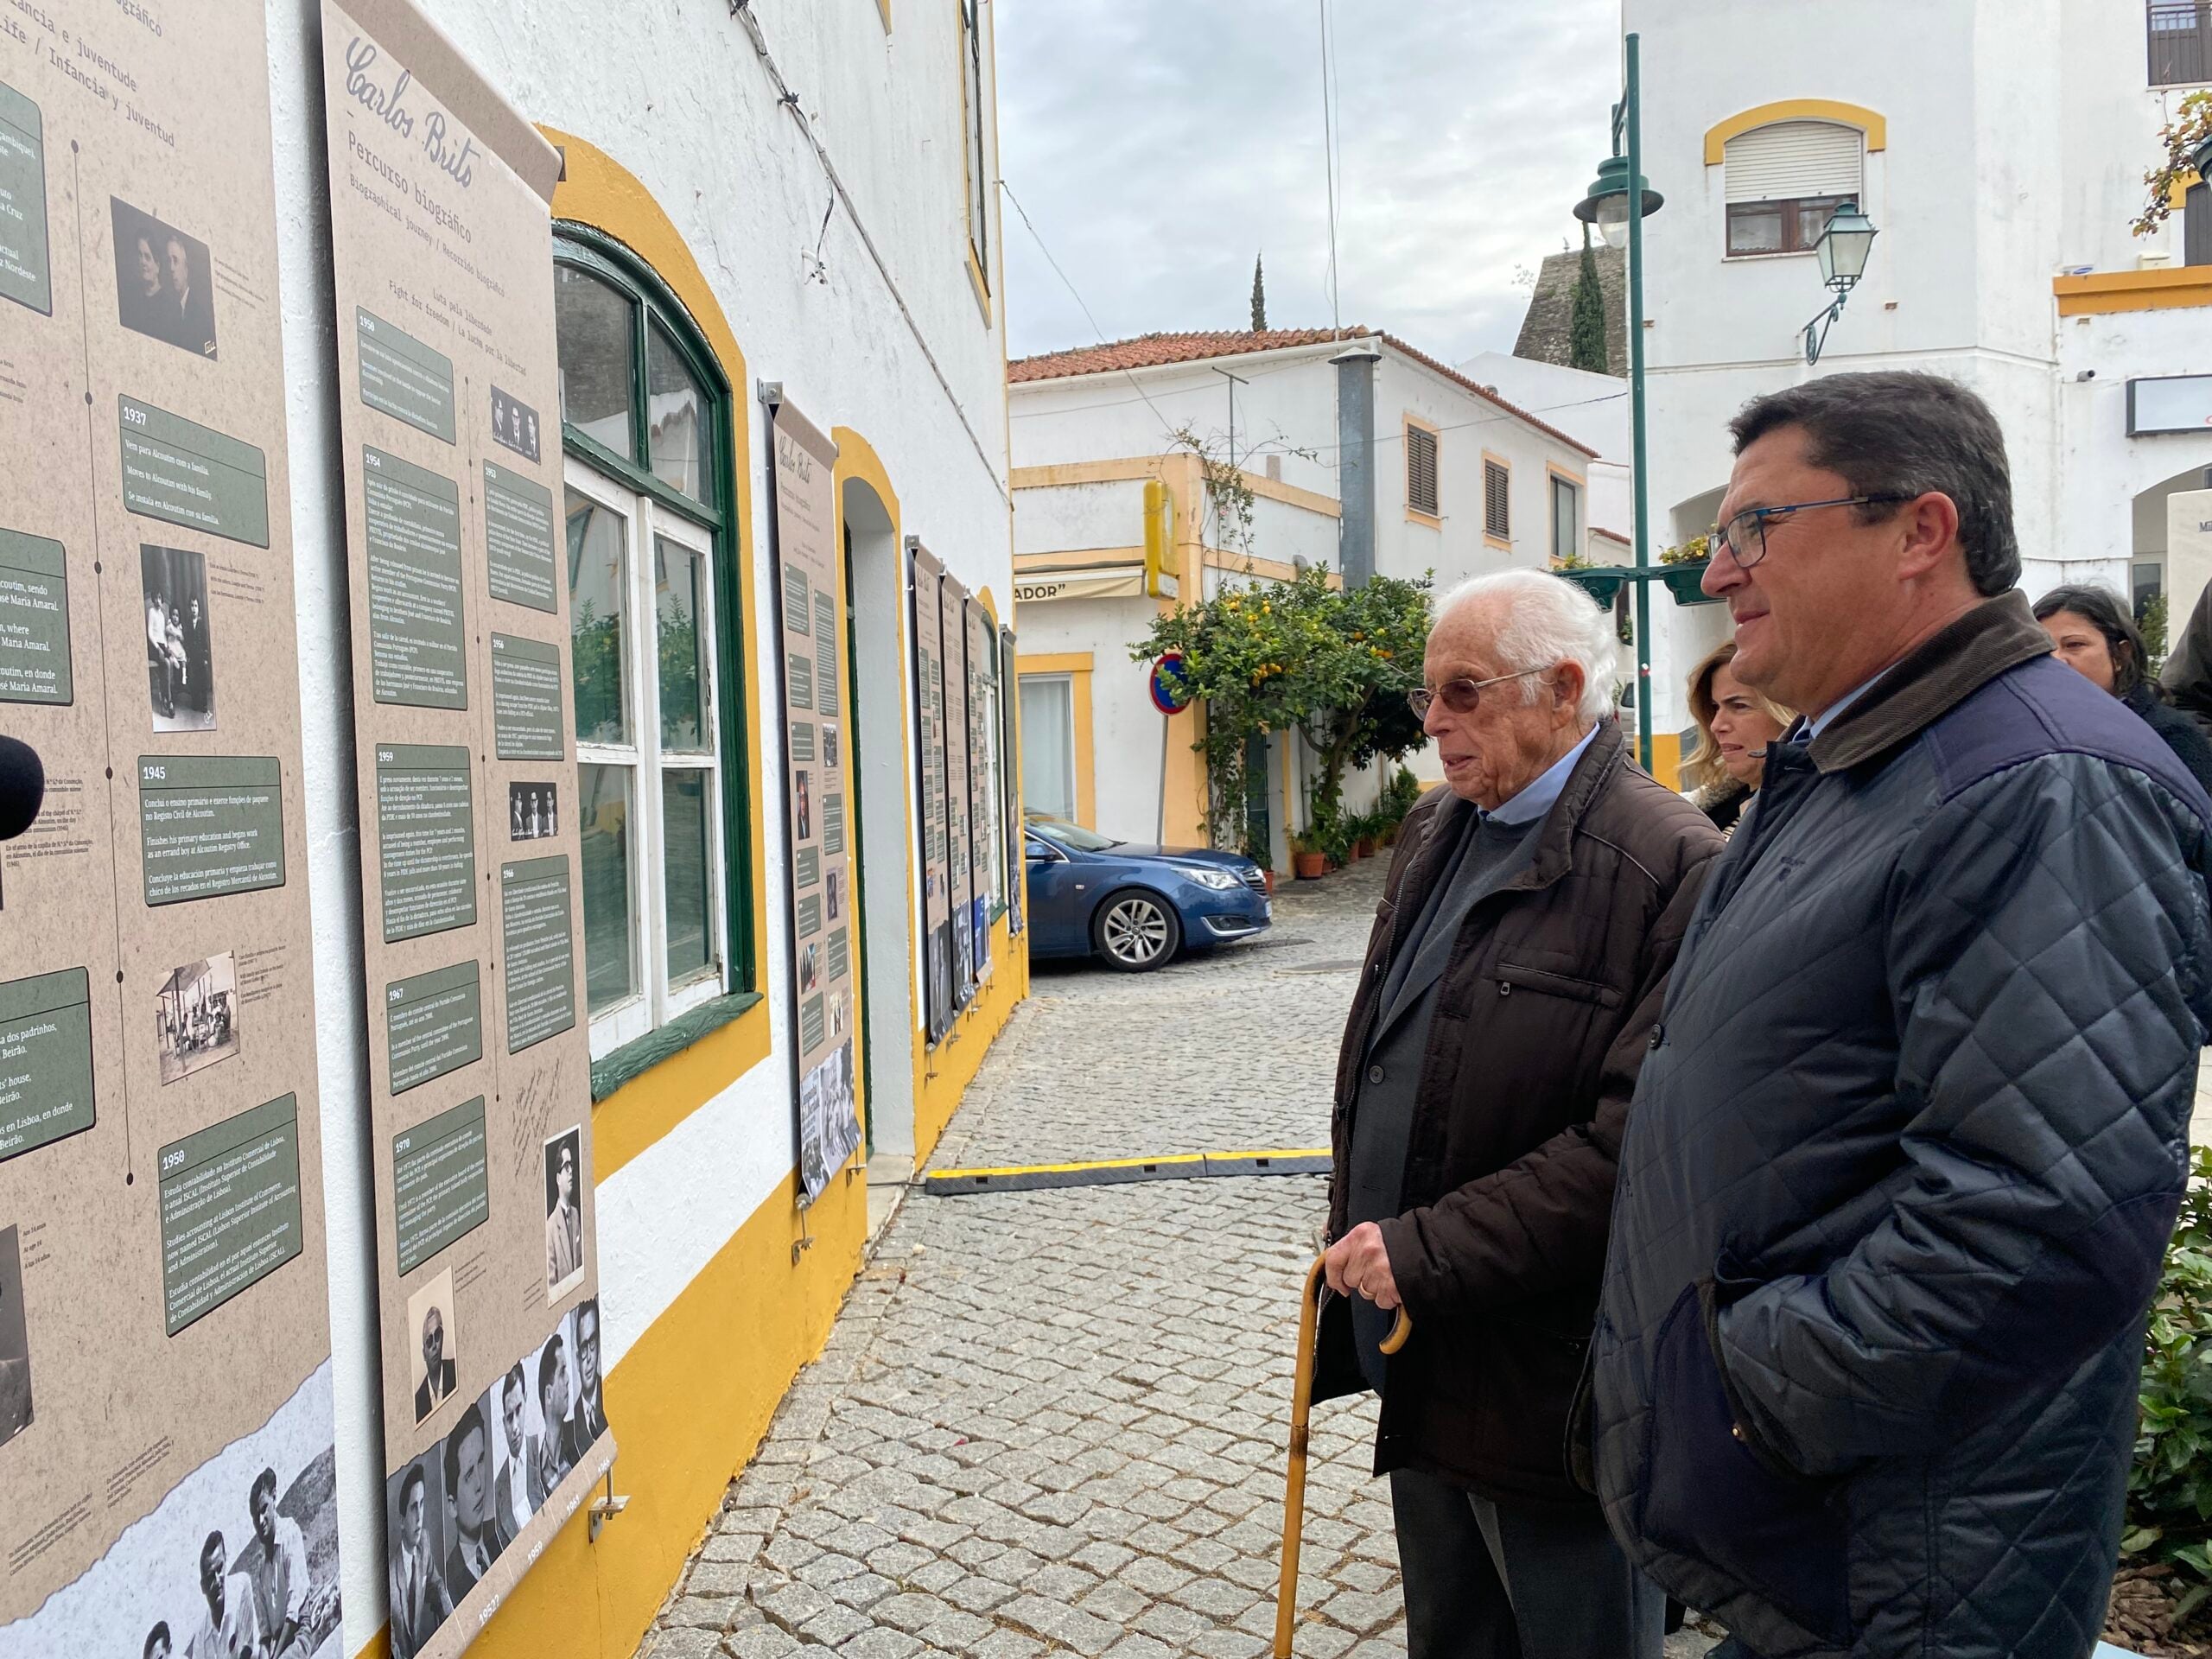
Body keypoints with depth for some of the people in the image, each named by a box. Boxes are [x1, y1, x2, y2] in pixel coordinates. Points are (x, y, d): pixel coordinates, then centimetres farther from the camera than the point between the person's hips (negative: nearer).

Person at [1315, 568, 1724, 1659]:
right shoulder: (1433, 832, 8)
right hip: (1418, 1351, 8)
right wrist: (1356, 1230, 12)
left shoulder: (1668, 865, -19)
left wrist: (1425, 1252, -23)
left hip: (1543, 1382, -7)